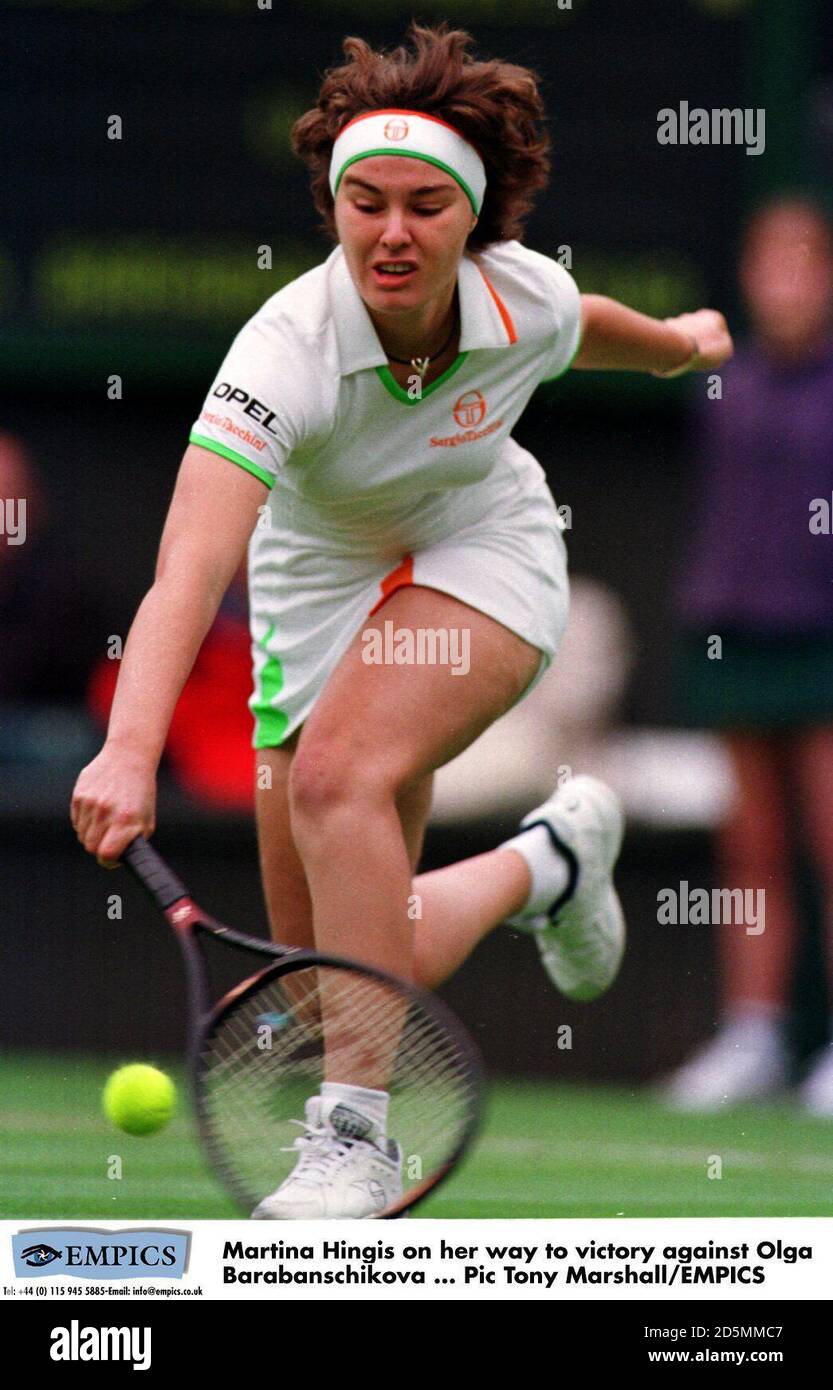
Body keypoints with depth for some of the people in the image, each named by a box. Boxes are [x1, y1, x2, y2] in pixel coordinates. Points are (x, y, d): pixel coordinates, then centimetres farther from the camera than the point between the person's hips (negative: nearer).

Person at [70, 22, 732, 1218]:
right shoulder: (291, 347, -34)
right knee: (362, 965, -3)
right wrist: (130, 751, -61)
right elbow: (191, 568, -46)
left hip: (483, 553, 0)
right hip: (320, 587, 1)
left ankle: (358, 1130, -28)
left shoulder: (529, 299, -22)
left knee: (340, 772, -31)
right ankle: (547, 862, 29)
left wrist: (679, 345, 29)